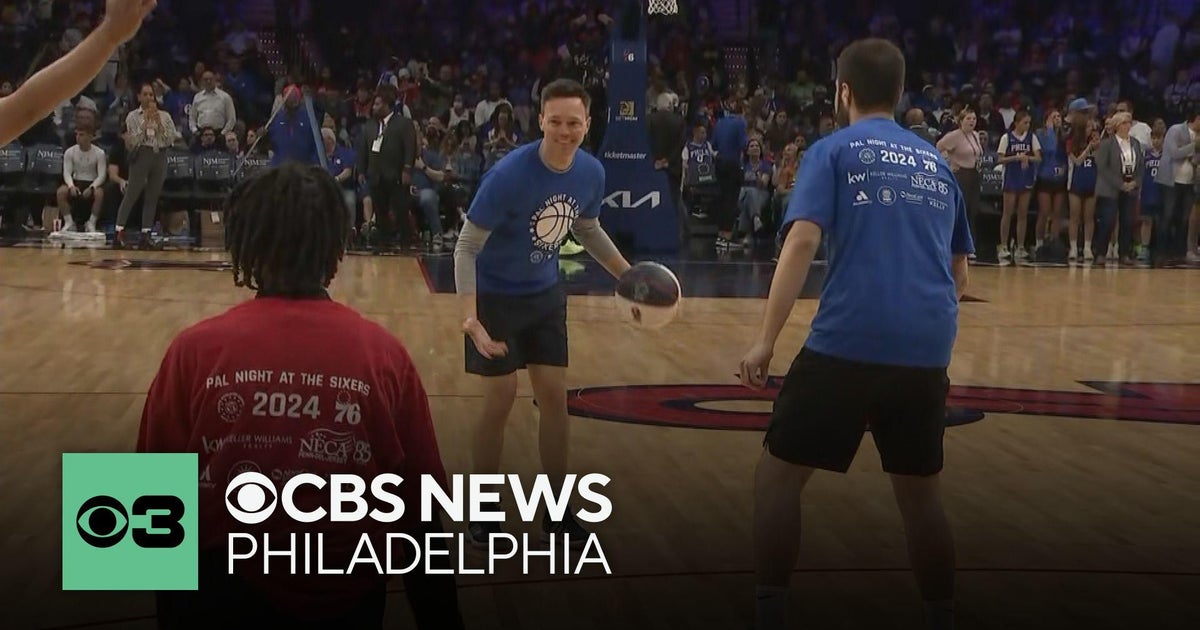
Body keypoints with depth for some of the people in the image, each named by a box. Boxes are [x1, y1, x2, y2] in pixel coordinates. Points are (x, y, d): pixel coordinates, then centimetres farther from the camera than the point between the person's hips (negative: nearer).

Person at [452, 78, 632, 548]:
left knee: (554, 396, 6)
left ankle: (556, 511, 18)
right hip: (495, 297, -5)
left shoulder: (591, 173, -10)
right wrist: (470, 316, -34)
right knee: (500, 400, -3)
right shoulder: (508, 174, -28)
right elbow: (467, 247, -23)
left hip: (545, 295, 5)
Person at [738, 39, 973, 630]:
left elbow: (802, 241, -10)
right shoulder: (936, 162, 19)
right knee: (920, 491, 19)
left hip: (847, 343, -5)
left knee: (778, 473, 9)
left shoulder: (833, 150, 4)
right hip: (927, 350, 5)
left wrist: (766, 339, -12)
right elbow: (958, 269, 25)